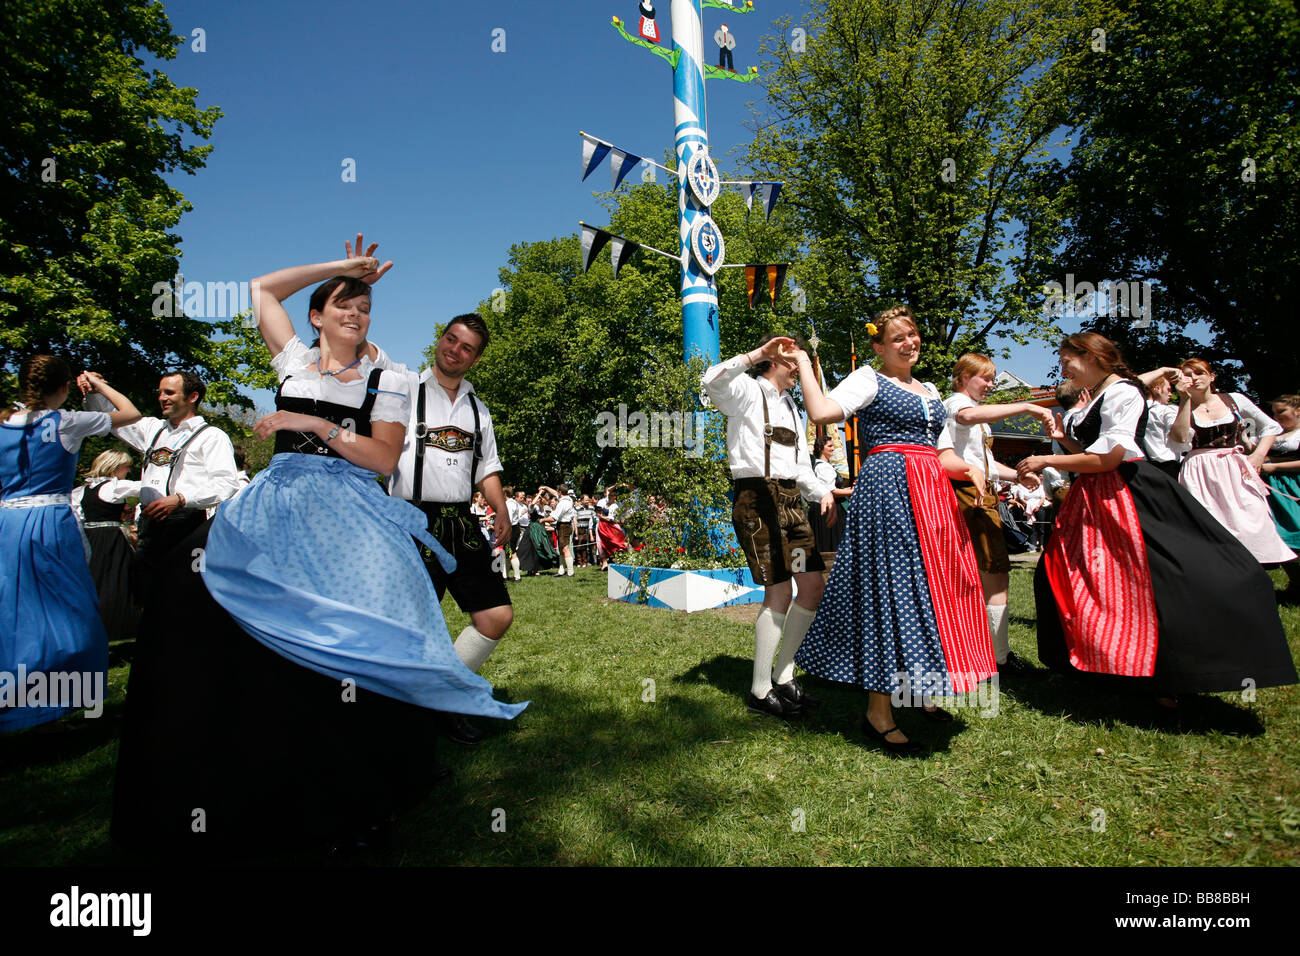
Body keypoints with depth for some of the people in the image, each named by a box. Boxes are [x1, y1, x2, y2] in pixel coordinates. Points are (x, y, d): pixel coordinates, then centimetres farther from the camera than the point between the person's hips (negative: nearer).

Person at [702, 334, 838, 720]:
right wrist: (757, 353, -22)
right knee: (779, 593, -9)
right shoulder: (747, 390, 0)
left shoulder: (790, 405, 25)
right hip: (757, 498, -8)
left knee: (813, 587, 4)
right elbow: (712, 381, -24)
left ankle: (784, 676, 20)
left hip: (791, 499, 8)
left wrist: (823, 492, 8)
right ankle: (760, 691, 6)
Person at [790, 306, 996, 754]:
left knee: (930, 584, 9)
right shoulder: (869, 380, 1)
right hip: (888, 488, -8)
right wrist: (803, 363, -10)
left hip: (931, 495, 8)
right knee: (891, 584, -9)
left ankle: (919, 692, 25)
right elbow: (821, 412, -17)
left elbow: (938, 453, 22)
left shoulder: (929, 390, 23)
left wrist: (968, 468, 4)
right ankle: (878, 713, -1)